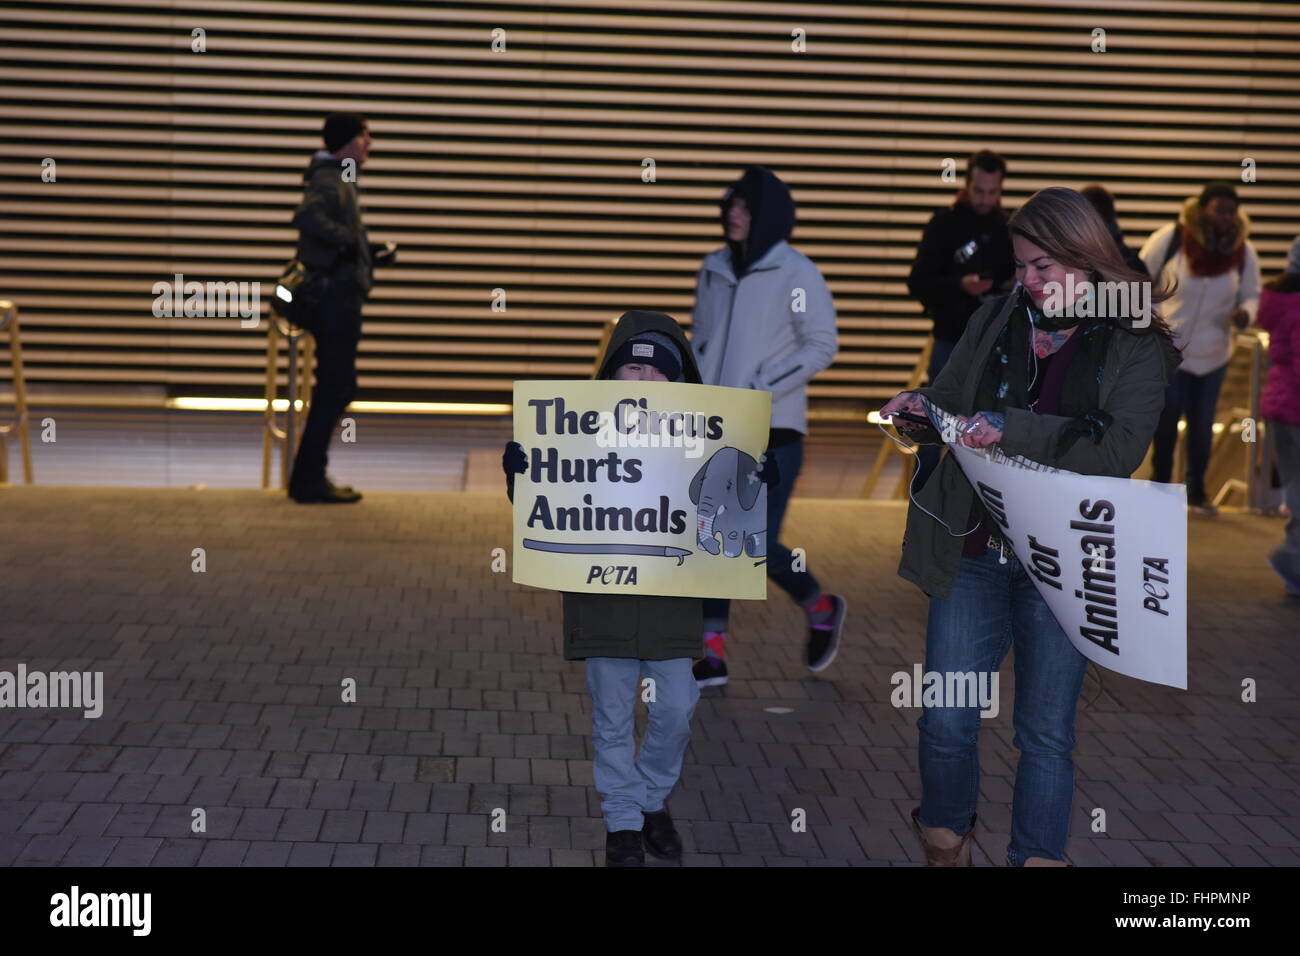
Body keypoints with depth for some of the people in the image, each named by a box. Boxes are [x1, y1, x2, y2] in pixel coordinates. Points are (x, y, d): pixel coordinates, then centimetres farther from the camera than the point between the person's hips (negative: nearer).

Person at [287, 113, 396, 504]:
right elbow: (307, 217, -34)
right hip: (337, 299, -11)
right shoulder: (331, 180, -13)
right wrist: (347, 240, -23)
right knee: (334, 389, -7)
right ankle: (310, 480, -2)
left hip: (336, 299, 11)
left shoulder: (337, 179, 19)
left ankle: (309, 477, 21)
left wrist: (370, 251, 10)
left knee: (335, 388, 15)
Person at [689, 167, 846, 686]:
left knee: (758, 545, -7)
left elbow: (822, 346, -10)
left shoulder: (796, 274, -9)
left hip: (772, 432, -6)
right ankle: (712, 656, 11)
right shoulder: (715, 270, 8)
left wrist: (760, 392, -16)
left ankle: (822, 610, 22)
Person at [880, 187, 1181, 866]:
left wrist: (1010, 429, -26)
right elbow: (950, 399, 15)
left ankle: (1037, 857, 22)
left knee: (1046, 734, 8)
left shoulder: (1136, 346, -3)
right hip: (972, 550, 3)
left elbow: (1119, 449, -16)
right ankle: (945, 849, 26)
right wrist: (919, 409, -10)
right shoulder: (995, 320, 7)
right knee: (946, 723, 5)